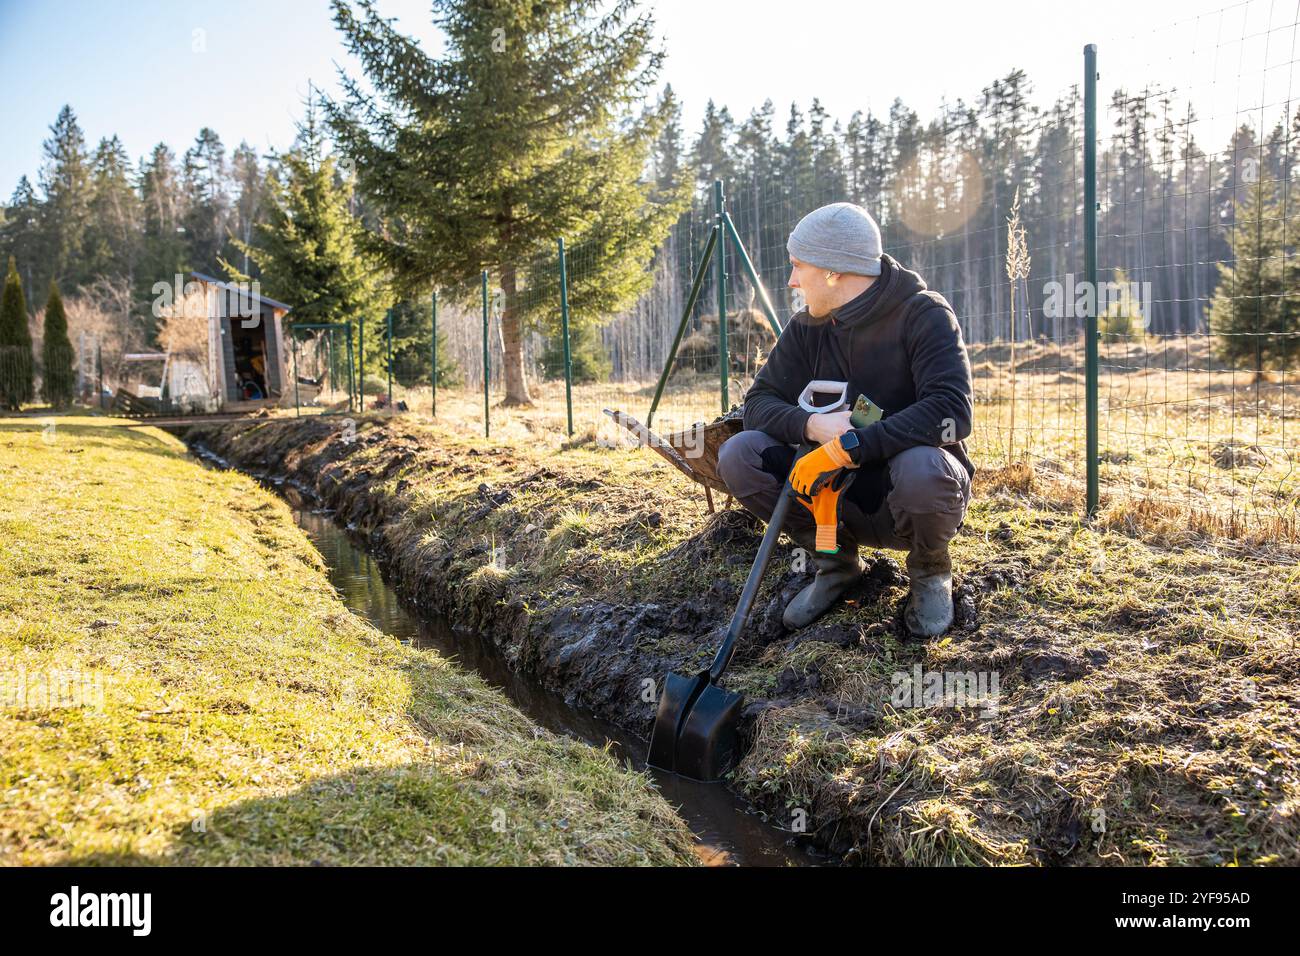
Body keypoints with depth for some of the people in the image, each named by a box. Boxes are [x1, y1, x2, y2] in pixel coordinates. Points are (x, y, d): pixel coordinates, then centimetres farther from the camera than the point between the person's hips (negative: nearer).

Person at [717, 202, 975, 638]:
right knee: (738, 454, -16)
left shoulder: (924, 315, -15)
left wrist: (846, 447, -35)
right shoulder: (807, 328, 1)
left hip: (911, 491, -4)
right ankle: (836, 561, 4)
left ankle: (929, 571, -4)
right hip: (842, 494, 4)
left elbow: (952, 411, -28)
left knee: (922, 468, -39)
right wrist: (811, 425, -26)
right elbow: (759, 401, -3)